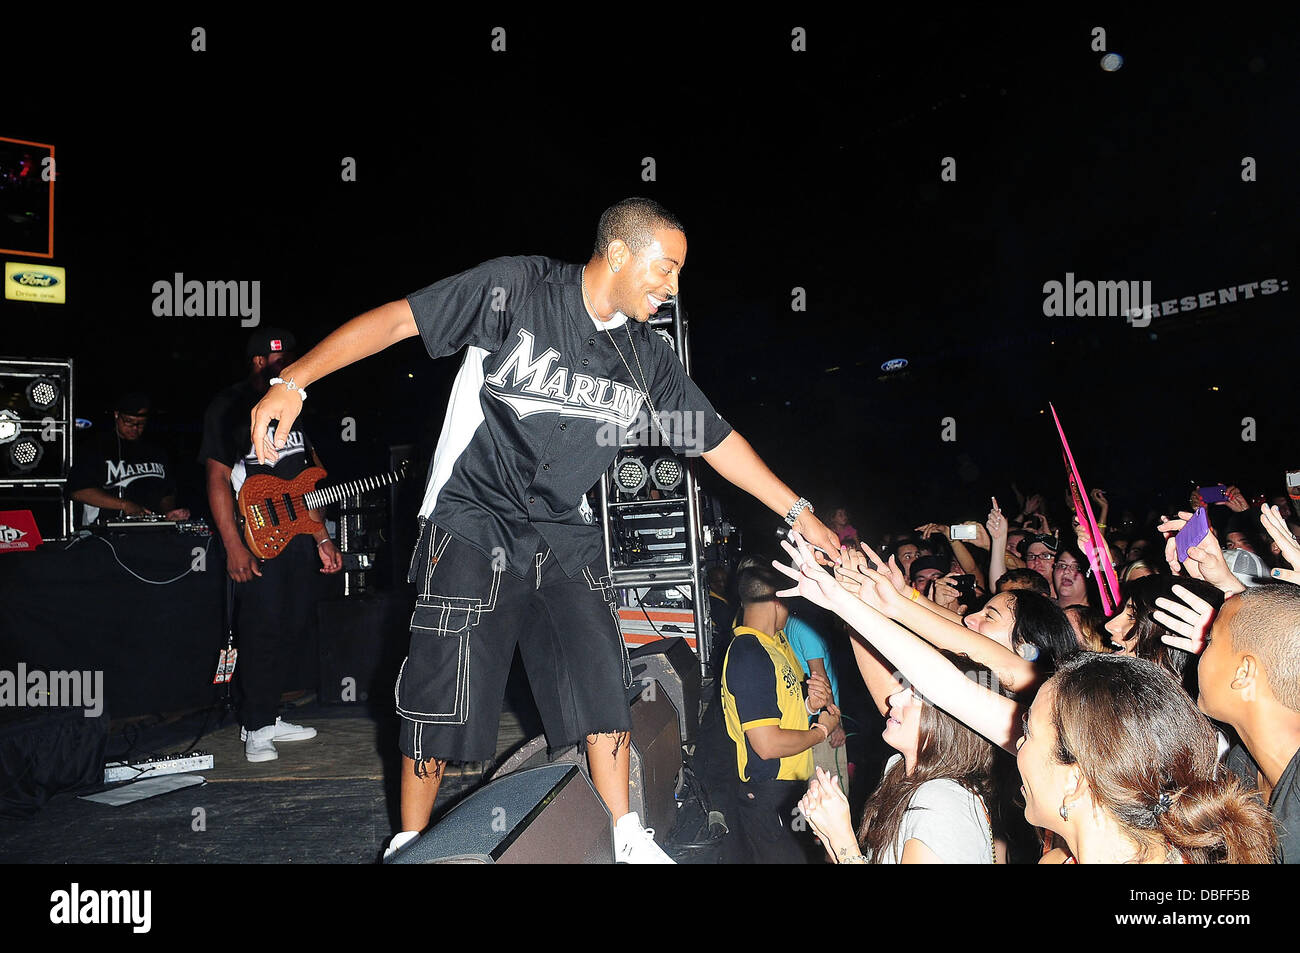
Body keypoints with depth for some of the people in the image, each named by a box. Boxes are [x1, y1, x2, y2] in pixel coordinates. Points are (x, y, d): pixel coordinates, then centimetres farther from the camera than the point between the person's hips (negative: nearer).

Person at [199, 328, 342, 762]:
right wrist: (234, 547, -16)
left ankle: (269, 717, 23)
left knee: (293, 628, 9)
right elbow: (218, 479, -9)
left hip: (299, 535, 7)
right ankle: (257, 728, 7)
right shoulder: (228, 407, -3)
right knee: (261, 631, -7)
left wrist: (321, 538, 15)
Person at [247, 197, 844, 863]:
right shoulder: (517, 289, -11)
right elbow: (395, 320, -12)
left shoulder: (649, 360, 3)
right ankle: (408, 847, 22)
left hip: (566, 539, 5)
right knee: (444, 695, -1)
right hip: (473, 526, -4)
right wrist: (294, 381, -21)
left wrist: (798, 512, 10)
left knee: (601, 681, 1)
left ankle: (630, 841, 18)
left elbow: (716, 440, 10)